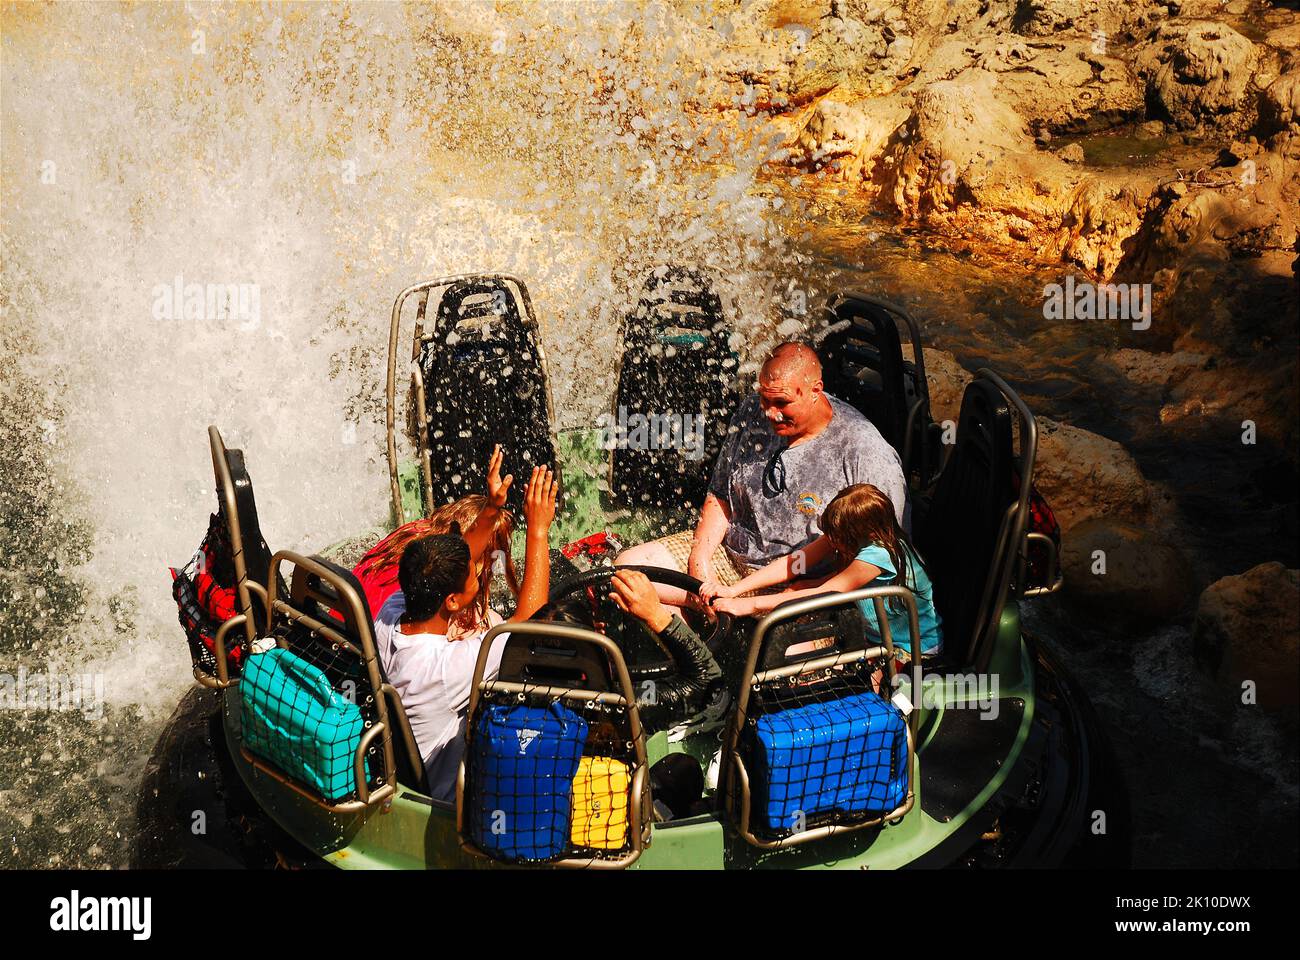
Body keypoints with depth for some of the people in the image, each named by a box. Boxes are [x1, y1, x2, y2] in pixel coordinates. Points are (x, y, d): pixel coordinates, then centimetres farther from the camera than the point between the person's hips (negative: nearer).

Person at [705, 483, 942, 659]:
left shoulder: (879, 554, -31)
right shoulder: (846, 535, -8)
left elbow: (822, 595, -32)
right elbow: (793, 563, -10)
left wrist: (750, 604, -33)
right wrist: (733, 590, -19)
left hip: (914, 649, -8)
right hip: (877, 634, 8)